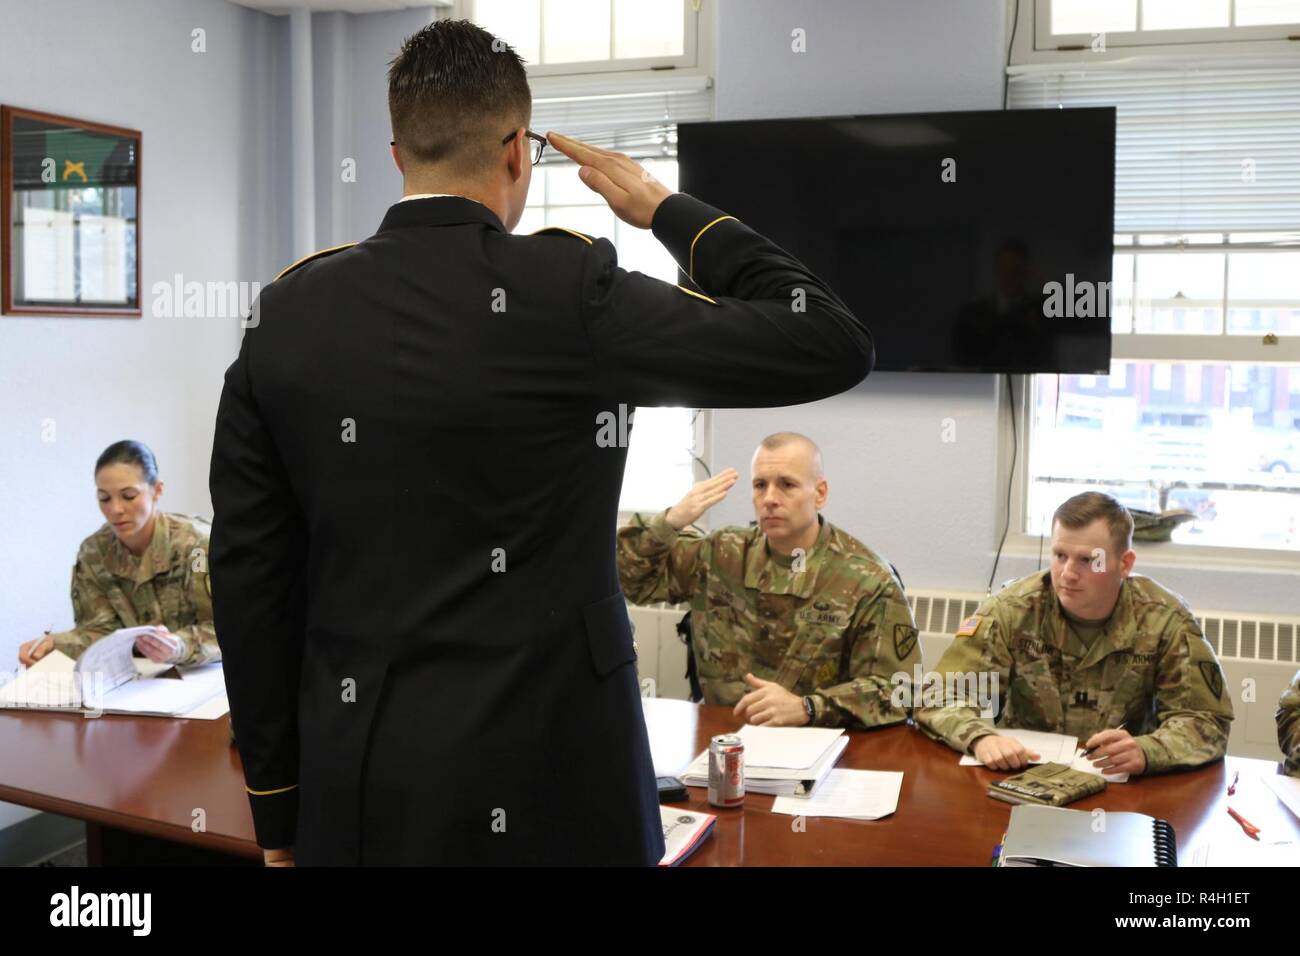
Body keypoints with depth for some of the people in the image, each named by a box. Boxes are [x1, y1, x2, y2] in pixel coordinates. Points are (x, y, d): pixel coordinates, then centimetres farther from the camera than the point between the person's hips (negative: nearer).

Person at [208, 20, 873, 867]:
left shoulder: (287, 312, -1)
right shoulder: (568, 290, -15)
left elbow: (249, 572, 2)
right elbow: (834, 345, -11)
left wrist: (277, 803, 12)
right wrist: (667, 209, 1)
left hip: (355, 793, 4)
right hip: (546, 792, -3)